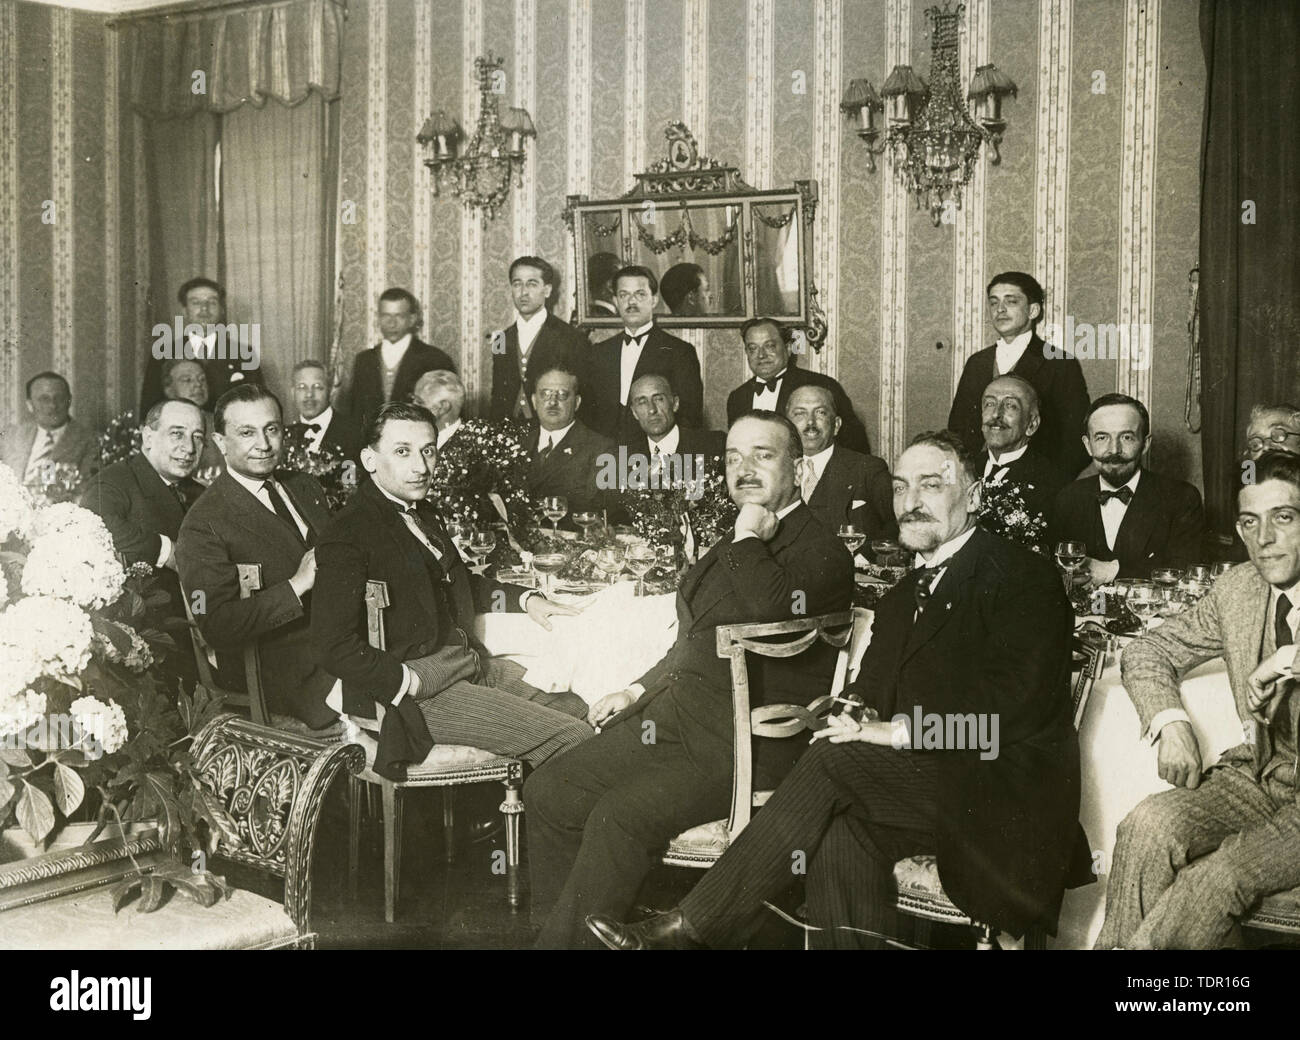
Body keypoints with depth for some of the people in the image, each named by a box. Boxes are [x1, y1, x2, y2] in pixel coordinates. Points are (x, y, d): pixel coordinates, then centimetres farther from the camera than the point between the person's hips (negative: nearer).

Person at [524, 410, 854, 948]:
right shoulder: (732, 548, 19)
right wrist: (640, 689, 17)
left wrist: (750, 537, -17)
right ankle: (559, 927, 8)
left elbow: (771, 613, -31)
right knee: (547, 792, 1)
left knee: (619, 817, -27)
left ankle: (568, 937, -11)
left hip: (746, 748, -9)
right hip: (673, 720, 9)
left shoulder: (822, 553, -9)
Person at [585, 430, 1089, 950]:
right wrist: (844, 714, -8)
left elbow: (1018, 699, -15)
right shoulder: (901, 597, 23)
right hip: (925, 784, 6)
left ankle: (686, 928, -21)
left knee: (835, 760, -25)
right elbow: (868, 694, 16)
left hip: (1005, 794, -6)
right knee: (841, 835, -27)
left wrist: (901, 730, -18)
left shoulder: (1020, 574, -2)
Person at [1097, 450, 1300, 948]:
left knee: (1215, 879, -29)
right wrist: (1171, 722, -5)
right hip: (1256, 777, 5)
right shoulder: (1237, 589, 6)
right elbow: (1148, 652, 14)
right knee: (1148, 825, -23)